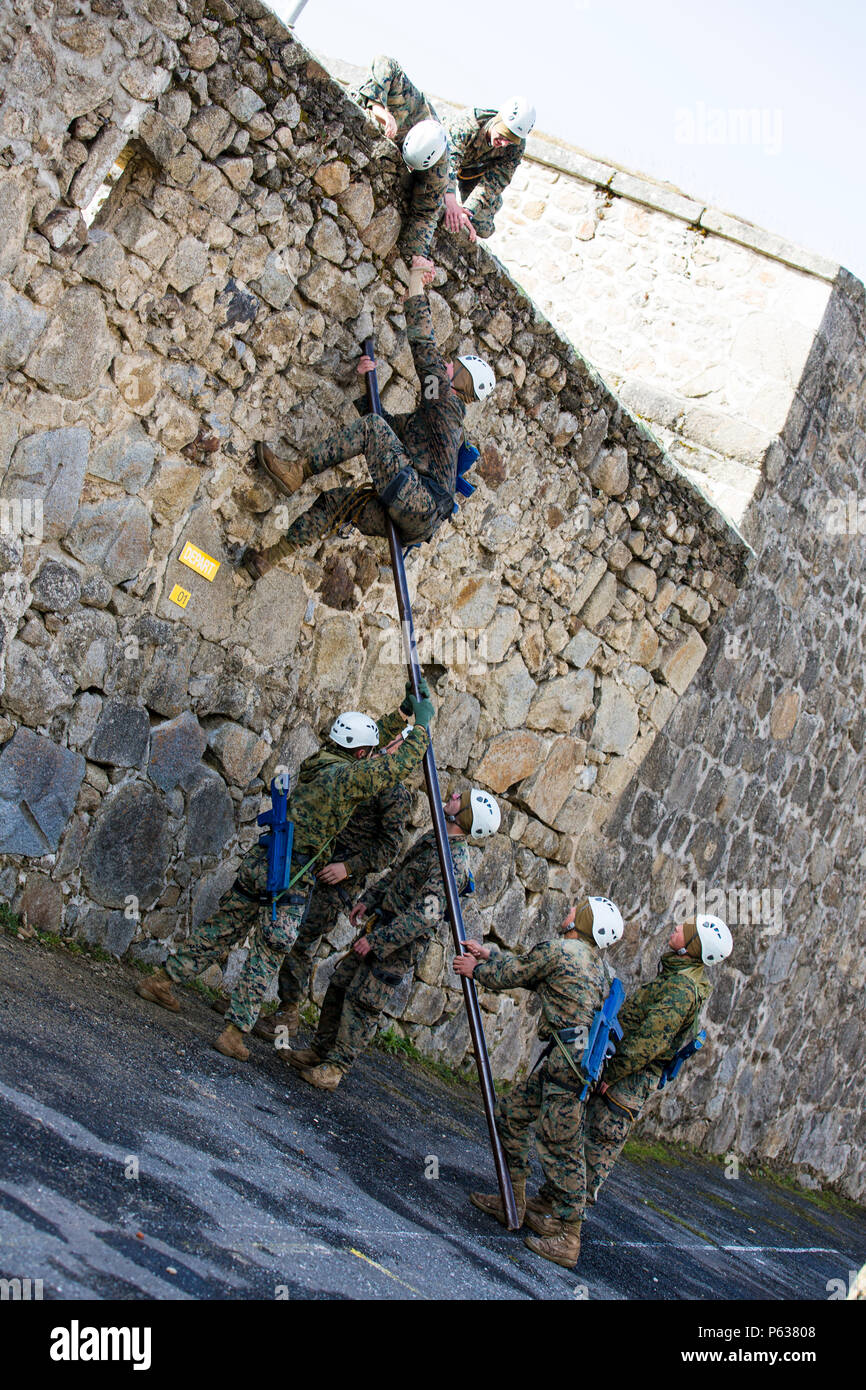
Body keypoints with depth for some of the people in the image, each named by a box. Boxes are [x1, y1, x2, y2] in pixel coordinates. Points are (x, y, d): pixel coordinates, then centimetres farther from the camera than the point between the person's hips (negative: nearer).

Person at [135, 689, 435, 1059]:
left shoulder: (319, 763, 9)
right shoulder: (344, 777, -16)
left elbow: (373, 740, 24)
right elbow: (399, 765, -17)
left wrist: (403, 714, 19)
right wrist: (422, 723, -6)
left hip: (259, 862, 8)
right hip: (289, 875, -8)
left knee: (222, 929, 19)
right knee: (268, 953, 0)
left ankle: (161, 980, 28)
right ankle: (234, 1032, 1)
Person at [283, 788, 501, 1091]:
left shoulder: (453, 861, -23)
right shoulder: (432, 838, 7)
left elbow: (425, 915, -29)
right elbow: (396, 873, 22)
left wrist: (377, 941, -26)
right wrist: (368, 900, 13)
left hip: (402, 943, -9)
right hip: (380, 927, 9)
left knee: (363, 1001, -6)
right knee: (340, 985, 13)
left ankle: (335, 1066, 5)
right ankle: (321, 1049, 24)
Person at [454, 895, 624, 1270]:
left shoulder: (559, 951, -11)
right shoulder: (593, 962, 18)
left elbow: (511, 975, 1)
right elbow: (528, 969, 27)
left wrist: (475, 969, 18)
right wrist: (488, 954, 29)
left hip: (568, 1060, -10)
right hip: (564, 1060, 10)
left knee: (560, 1148, -4)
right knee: (510, 1113, 18)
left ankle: (565, 1238, 2)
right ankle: (512, 1201, 28)